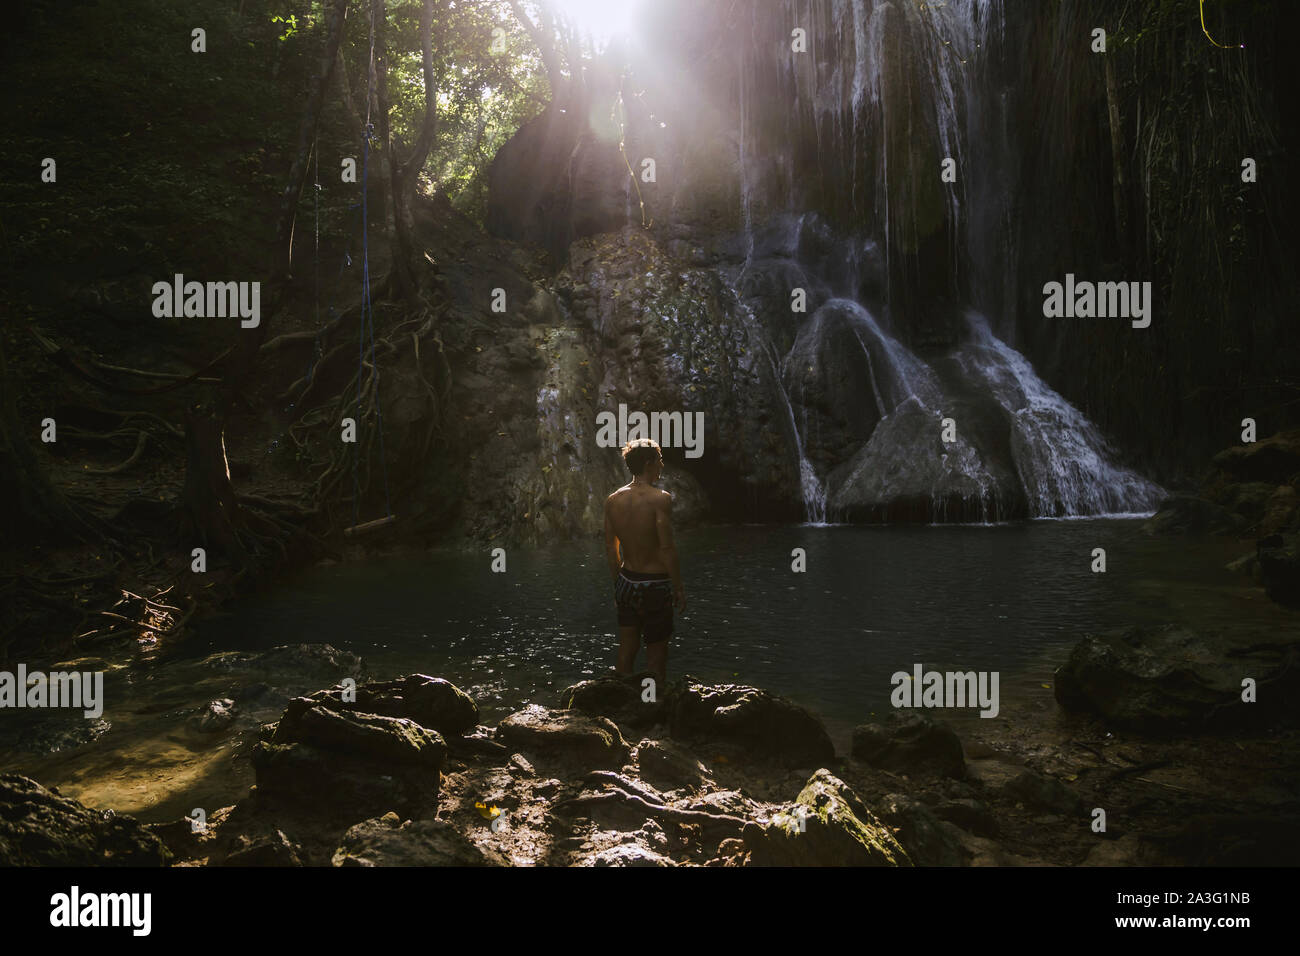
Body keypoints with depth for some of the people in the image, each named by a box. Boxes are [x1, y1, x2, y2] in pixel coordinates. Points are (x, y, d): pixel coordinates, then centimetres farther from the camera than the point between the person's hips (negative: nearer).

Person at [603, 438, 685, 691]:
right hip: (655, 584, -5)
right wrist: (679, 588, -9)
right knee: (657, 651, 7)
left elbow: (610, 548, 7)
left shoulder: (613, 500, 1)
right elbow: (667, 548, -18)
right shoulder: (660, 499, -17)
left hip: (626, 582, 5)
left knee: (626, 649, 15)